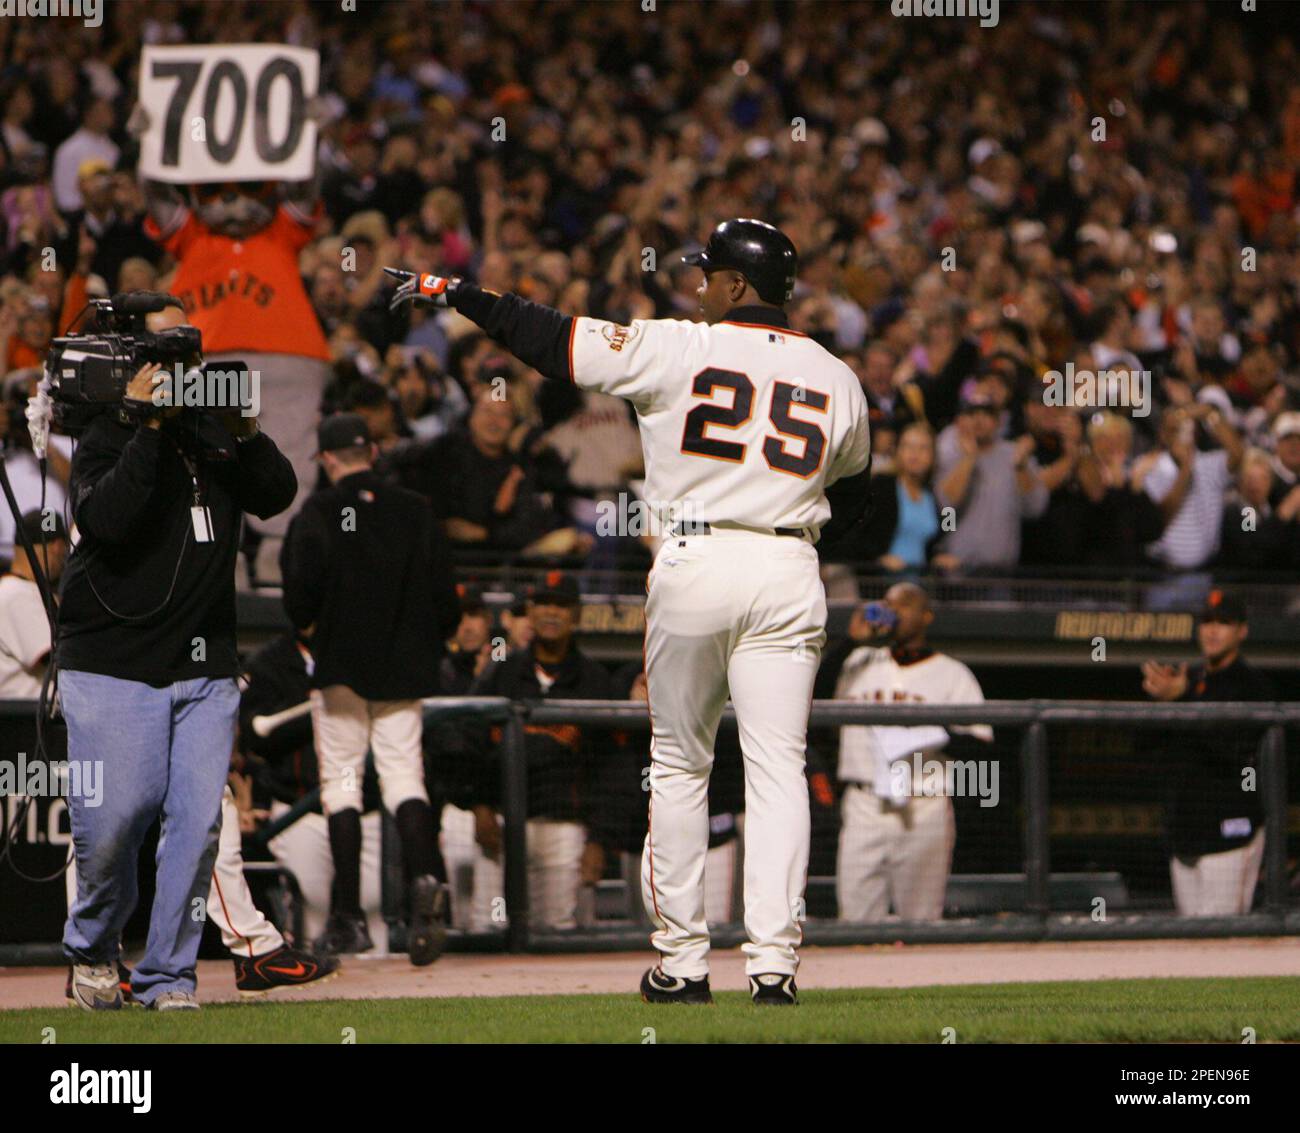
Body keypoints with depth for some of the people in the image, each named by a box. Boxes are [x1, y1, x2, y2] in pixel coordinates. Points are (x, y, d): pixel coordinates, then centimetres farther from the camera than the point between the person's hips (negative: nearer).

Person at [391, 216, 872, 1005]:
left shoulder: (678, 349, -4)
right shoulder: (837, 379, 8)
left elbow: (555, 339, -2)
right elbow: (854, 495, 20)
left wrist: (454, 293, 8)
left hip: (694, 564, -2)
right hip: (790, 575, 2)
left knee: (679, 767, 9)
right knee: (778, 769, 1)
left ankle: (681, 961, 10)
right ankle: (774, 960, -8)